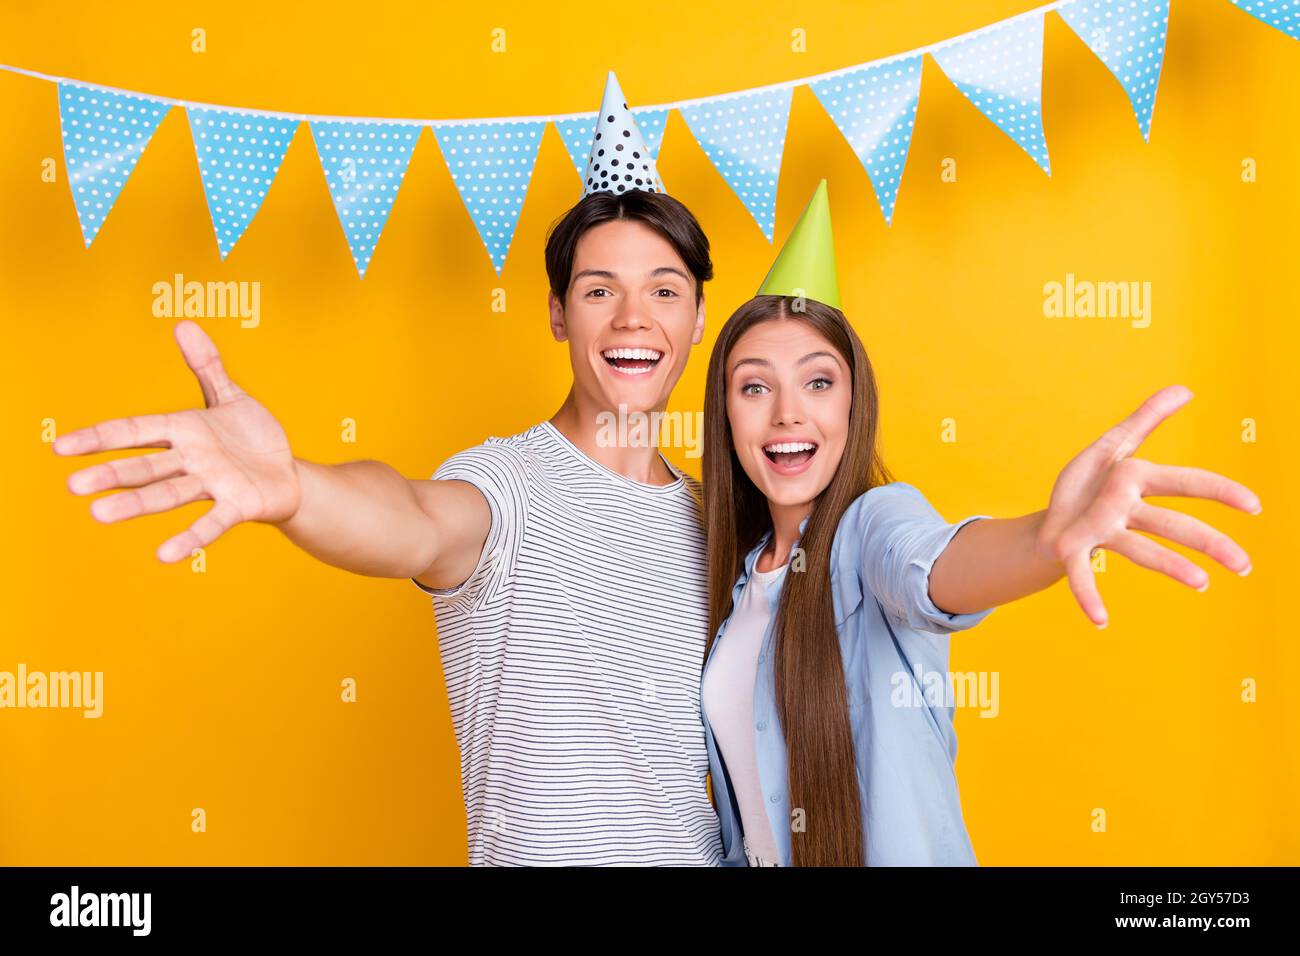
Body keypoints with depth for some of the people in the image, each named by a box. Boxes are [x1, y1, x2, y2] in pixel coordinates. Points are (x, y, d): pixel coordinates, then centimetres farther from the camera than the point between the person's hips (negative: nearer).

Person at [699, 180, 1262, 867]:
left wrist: (1047, 539, -62)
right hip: (749, 855, 5)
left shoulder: (873, 520, -18)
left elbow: (930, 571, -43)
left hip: (897, 851, -5)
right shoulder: (737, 570, -2)